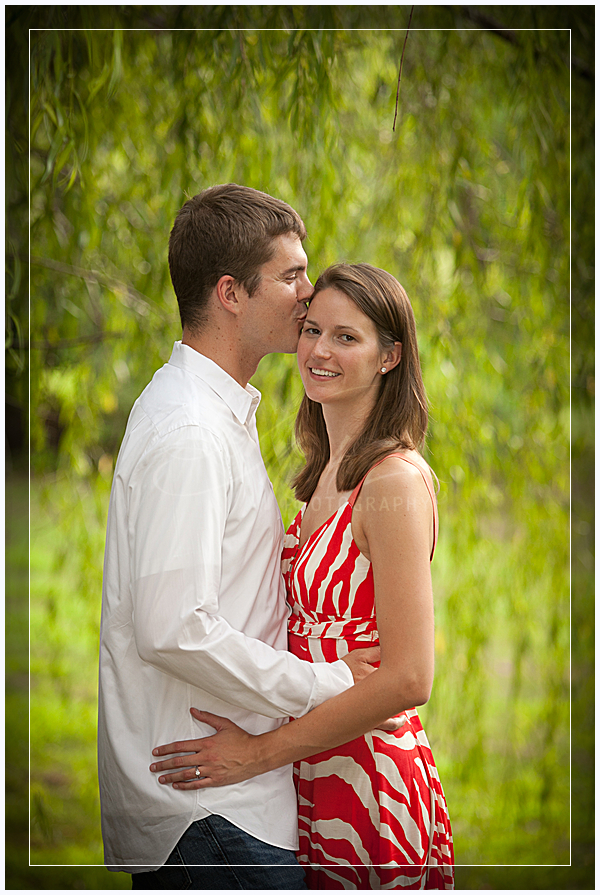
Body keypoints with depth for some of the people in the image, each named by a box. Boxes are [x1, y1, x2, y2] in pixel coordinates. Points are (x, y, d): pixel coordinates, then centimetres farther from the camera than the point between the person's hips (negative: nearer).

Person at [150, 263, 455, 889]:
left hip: (369, 780, -8)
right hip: (314, 783, 8)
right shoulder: (329, 472, 10)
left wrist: (260, 751, -18)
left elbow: (408, 678, -22)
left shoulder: (397, 480, -17)